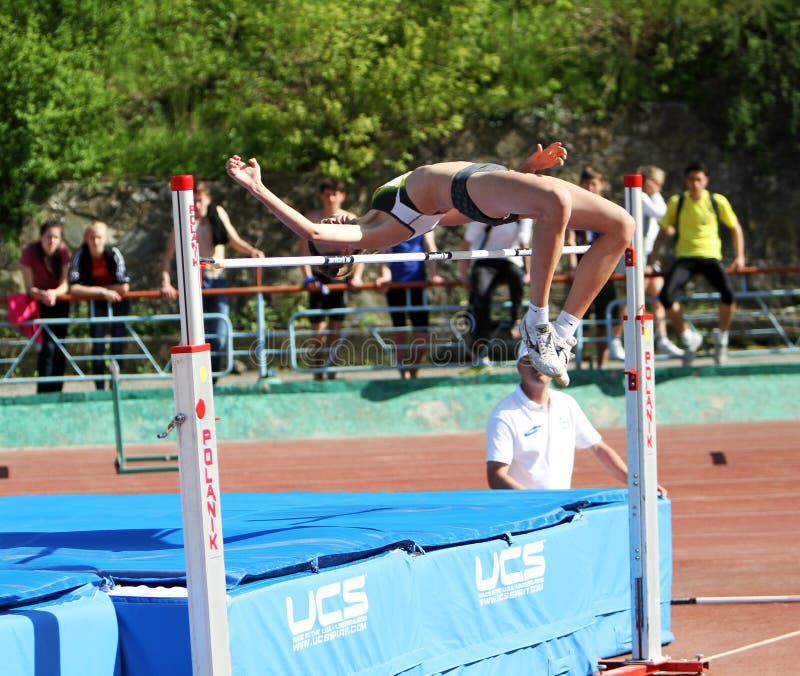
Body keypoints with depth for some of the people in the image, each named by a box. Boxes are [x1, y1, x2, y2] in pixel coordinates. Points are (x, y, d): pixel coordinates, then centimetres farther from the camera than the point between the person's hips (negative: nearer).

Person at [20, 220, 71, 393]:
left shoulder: (63, 251, -17)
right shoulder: (29, 253, -23)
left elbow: (65, 285, -18)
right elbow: (30, 288, -22)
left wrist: (54, 293, -40)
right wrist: (43, 295, -43)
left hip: (59, 300, 3)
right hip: (39, 301, -3)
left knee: (59, 347, 3)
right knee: (48, 345, -17)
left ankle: (56, 391, 12)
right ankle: (44, 392, -15)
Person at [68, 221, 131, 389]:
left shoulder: (114, 254, -24)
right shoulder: (80, 255, -20)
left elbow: (124, 287, -25)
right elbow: (74, 289, -24)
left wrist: (93, 290, -17)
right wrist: (102, 292, -27)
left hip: (118, 300, -1)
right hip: (97, 302, 1)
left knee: (117, 344, -8)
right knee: (97, 345, -9)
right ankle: (99, 388, -6)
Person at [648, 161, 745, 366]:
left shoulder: (718, 201, 1)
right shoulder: (676, 203, 2)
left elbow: (735, 228, 13)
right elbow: (663, 231, 13)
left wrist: (739, 257, 5)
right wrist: (654, 257, 3)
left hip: (710, 256, -1)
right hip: (685, 257, 1)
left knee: (728, 294, -29)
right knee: (666, 295, -26)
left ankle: (721, 336, -1)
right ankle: (688, 337, -2)